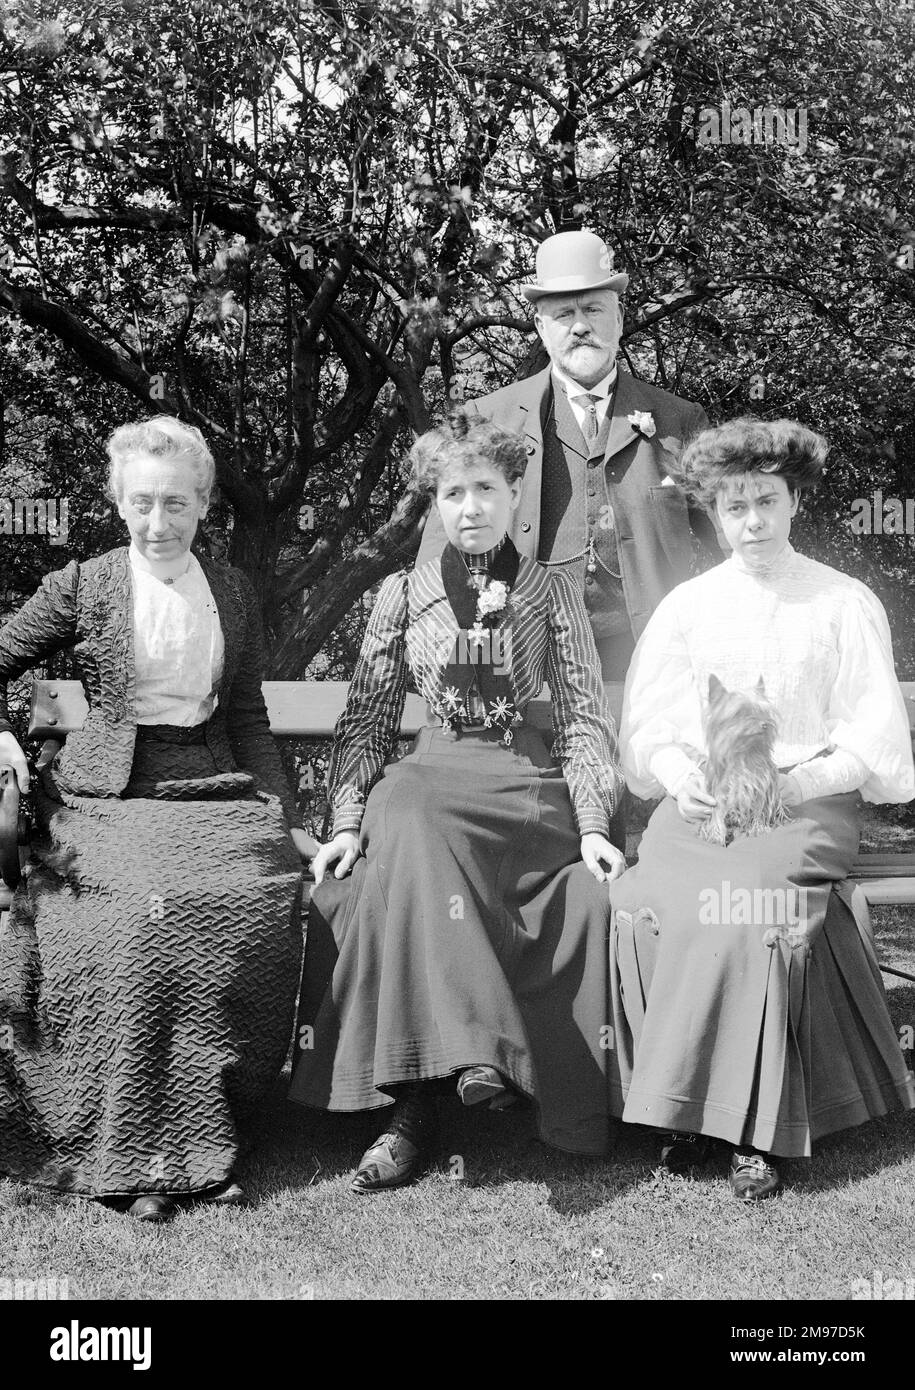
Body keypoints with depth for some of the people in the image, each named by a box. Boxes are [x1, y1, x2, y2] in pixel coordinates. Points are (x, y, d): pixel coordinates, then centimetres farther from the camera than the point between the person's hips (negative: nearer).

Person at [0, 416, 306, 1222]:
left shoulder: (234, 594, 16)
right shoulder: (82, 587, 7)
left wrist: (280, 812, 9)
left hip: (215, 787, 3)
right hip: (108, 793, -2)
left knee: (260, 895, -27)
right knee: (151, 907, -31)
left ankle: (201, 1132, -13)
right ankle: (134, 1153, -19)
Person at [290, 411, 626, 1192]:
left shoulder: (553, 594, 10)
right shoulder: (403, 594, 12)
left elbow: (585, 718, 6)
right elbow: (367, 719, 10)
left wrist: (592, 826, -7)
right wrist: (348, 822, -3)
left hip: (528, 785, -1)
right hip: (428, 780, 1)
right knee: (402, 838, -34)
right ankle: (476, 1050, -35)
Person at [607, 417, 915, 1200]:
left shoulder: (846, 605, 6)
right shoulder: (686, 606, 14)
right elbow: (647, 732, 12)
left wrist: (795, 783, -16)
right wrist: (683, 780, -10)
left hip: (807, 805, -3)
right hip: (699, 805, 3)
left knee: (749, 905, -31)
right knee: (642, 902, -26)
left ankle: (757, 1127, -19)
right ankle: (684, 1106, -15)